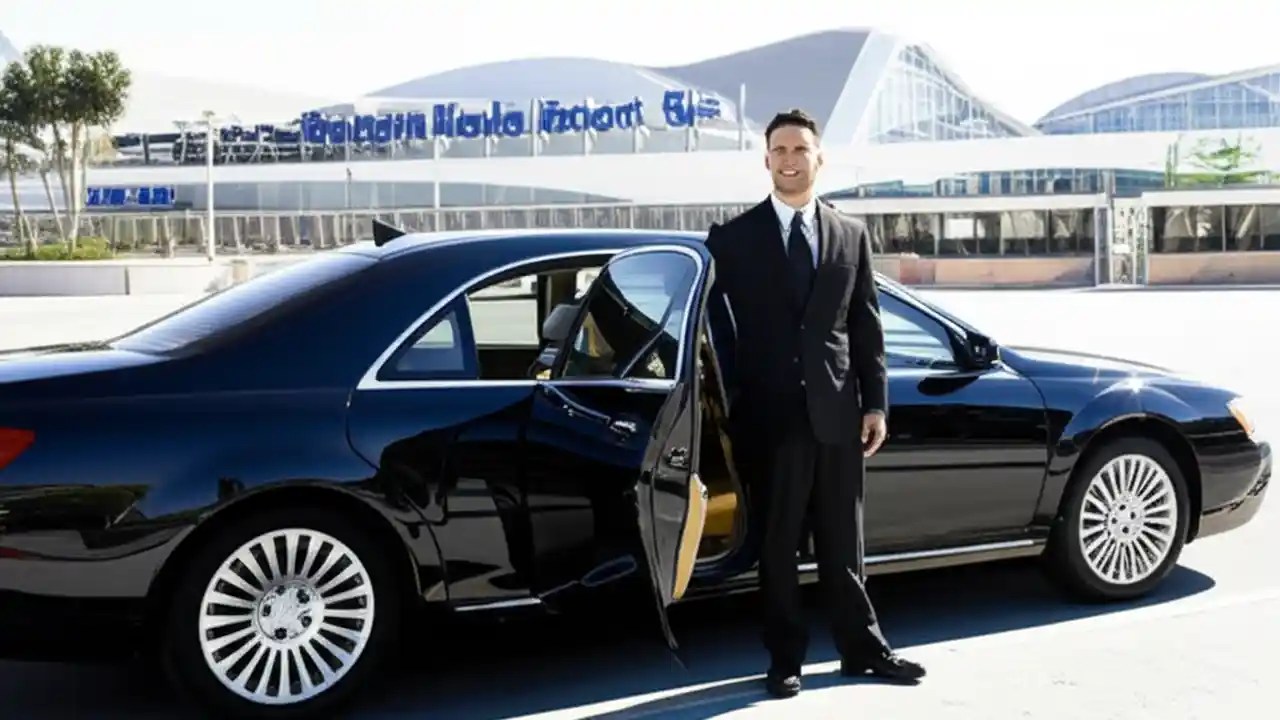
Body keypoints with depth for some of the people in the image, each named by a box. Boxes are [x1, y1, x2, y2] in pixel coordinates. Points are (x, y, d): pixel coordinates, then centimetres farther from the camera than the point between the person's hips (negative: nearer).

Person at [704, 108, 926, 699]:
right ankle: (785, 659, 18)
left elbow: (867, 325, 10)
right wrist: (728, 406, -6)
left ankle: (861, 647, 24)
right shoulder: (732, 238, 3)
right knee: (777, 543, 7)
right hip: (770, 412, -2)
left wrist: (875, 403, 4)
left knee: (843, 541, 11)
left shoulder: (851, 235, 11)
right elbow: (718, 326, 1)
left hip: (836, 410, 2)